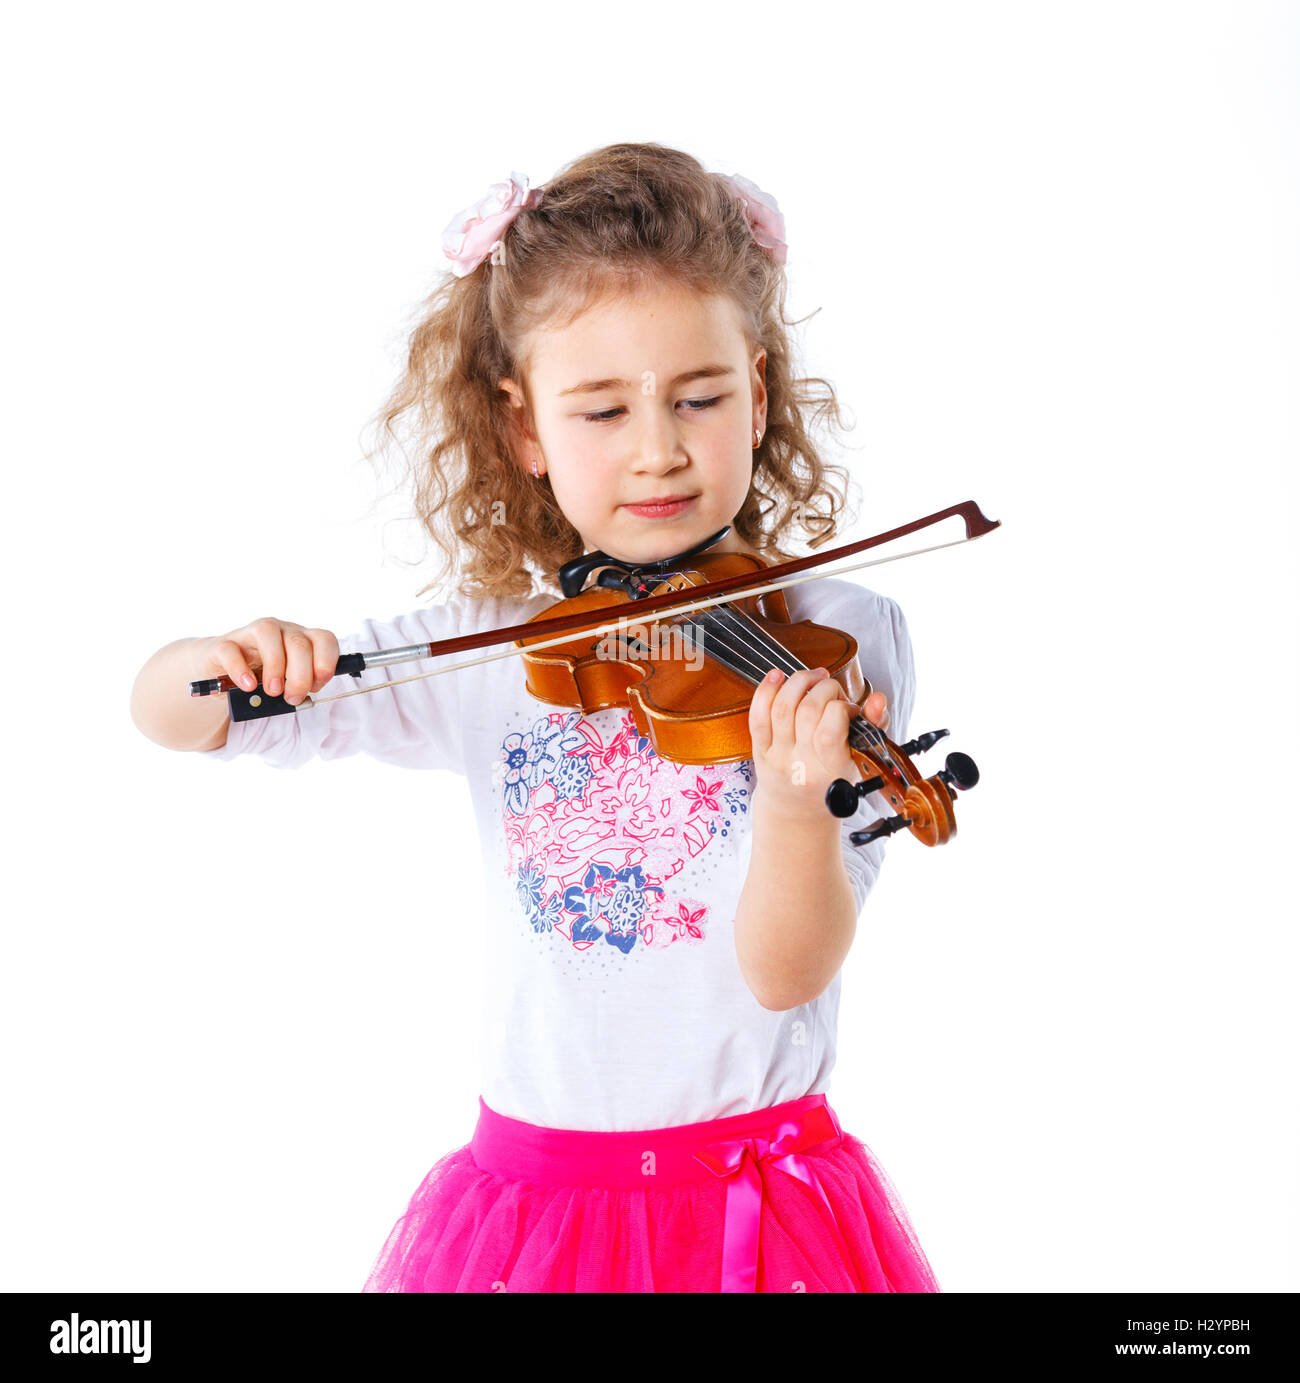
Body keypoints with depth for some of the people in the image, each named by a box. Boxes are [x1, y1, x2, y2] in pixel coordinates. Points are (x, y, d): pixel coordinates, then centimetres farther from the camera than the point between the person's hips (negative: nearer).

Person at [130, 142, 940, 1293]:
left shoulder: (836, 641, -9)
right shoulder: (487, 650, -2)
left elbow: (787, 974, -14)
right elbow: (164, 711, 2)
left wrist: (796, 800, -33)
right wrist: (226, 664, -21)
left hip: (768, 1197, -2)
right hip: (540, 1197, 2)